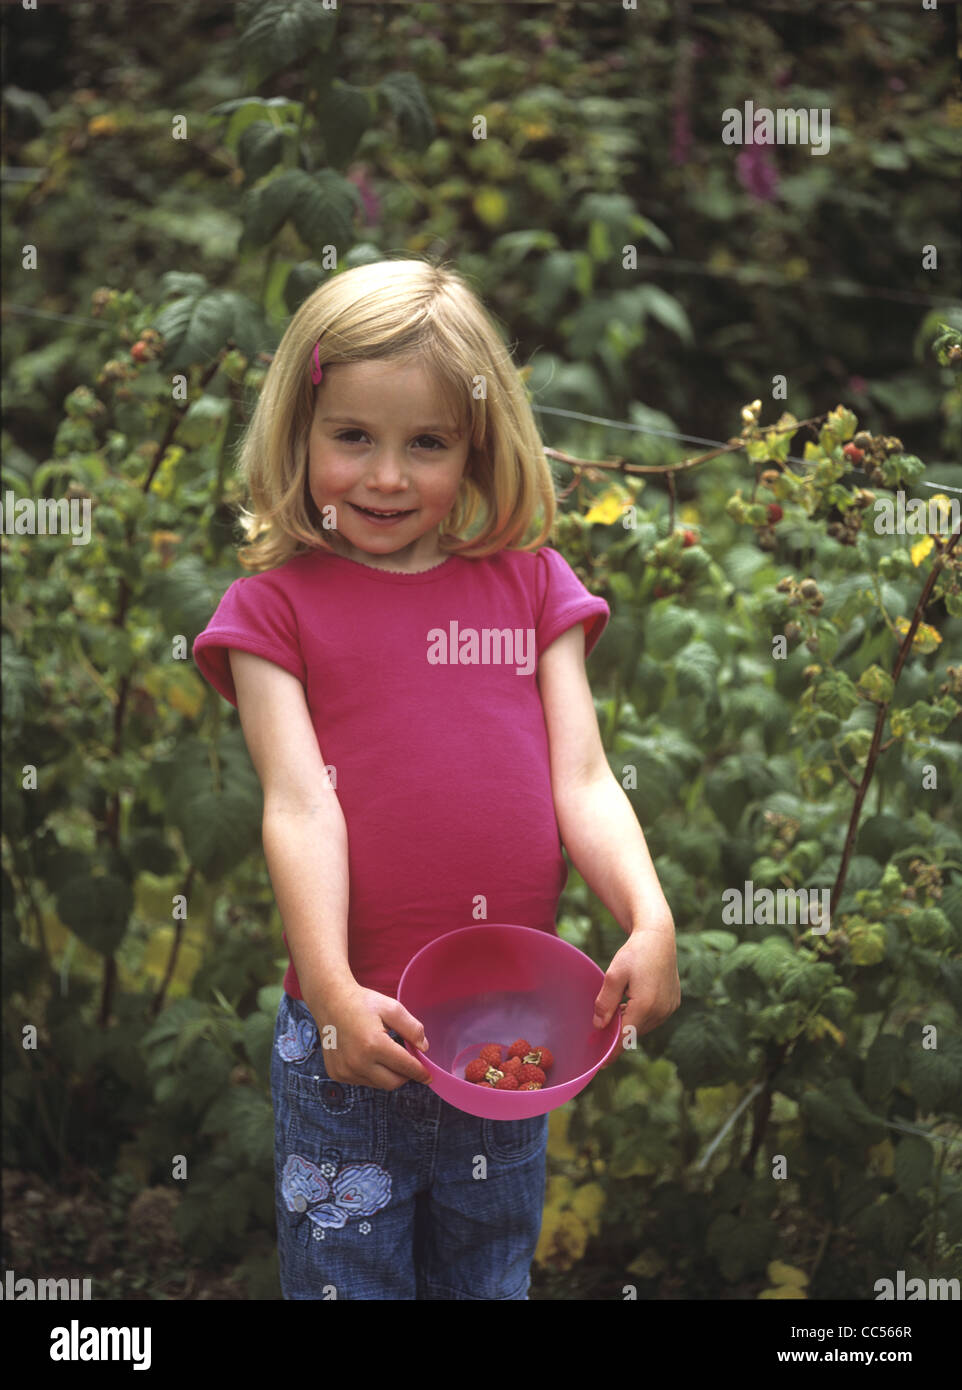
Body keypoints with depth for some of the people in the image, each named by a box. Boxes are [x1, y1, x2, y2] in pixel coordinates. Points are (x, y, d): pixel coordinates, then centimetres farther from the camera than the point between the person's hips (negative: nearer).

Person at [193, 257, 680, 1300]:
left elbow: (581, 781, 0)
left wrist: (650, 924, -17)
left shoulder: (530, 585, 7)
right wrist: (336, 992, -23)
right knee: (345, 1276, 8)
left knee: (491, 1274, 18)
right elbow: (299, 805, -11)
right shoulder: (275, 605, -1)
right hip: (352, 1038, -3)